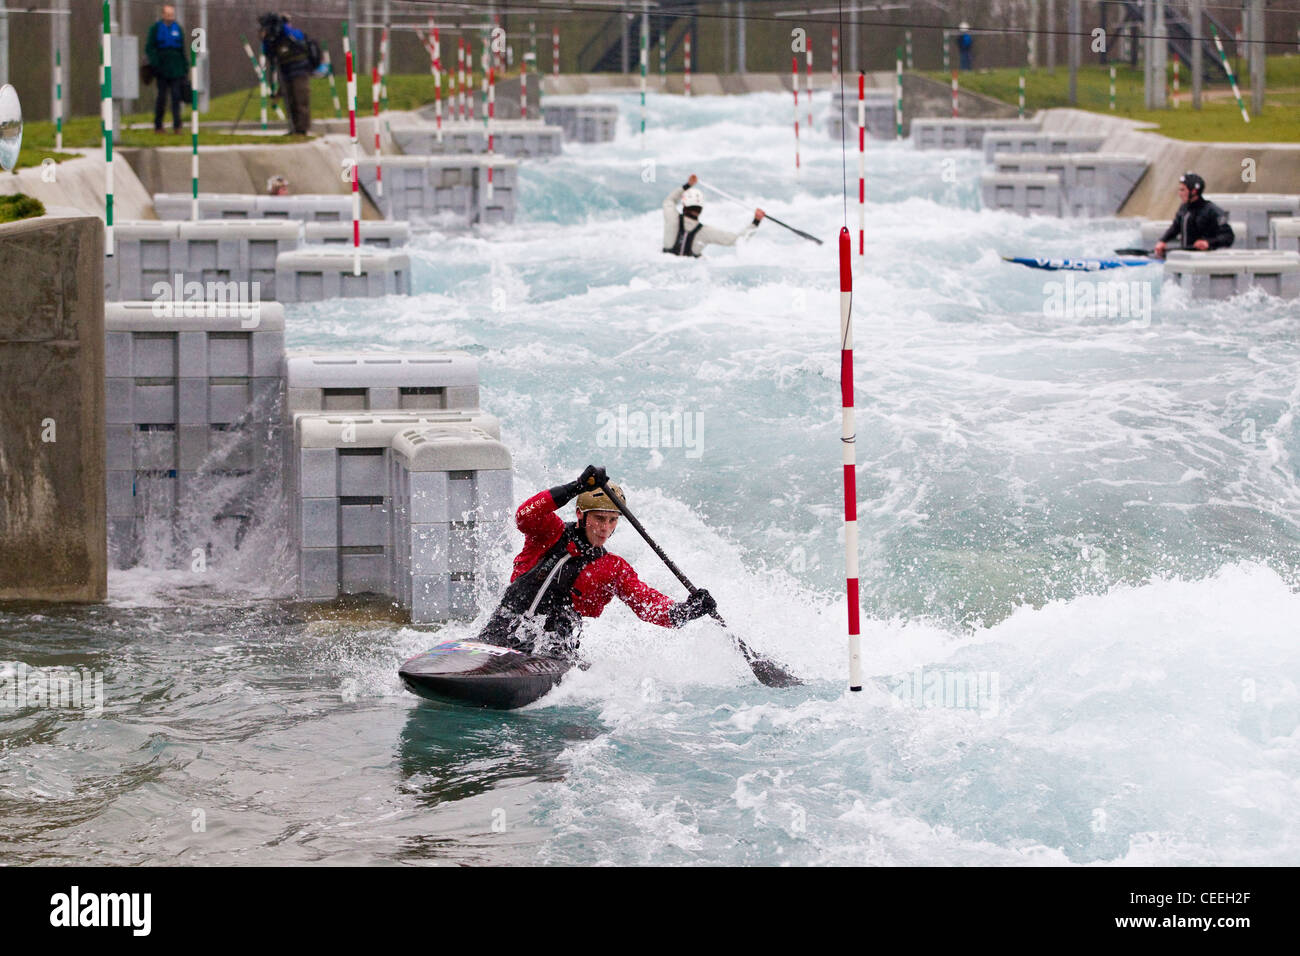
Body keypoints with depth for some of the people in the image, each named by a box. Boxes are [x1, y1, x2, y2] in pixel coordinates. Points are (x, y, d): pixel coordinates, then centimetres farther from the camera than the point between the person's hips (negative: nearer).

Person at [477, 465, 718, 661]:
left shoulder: (614, 570, 13)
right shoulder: (552, 534, 10)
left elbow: (648, 603, 0)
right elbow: (525, 517, -11)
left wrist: (684, 611, -21)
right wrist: (576, 488, -22)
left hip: (552, 647, 0)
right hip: (505, 628, 0)